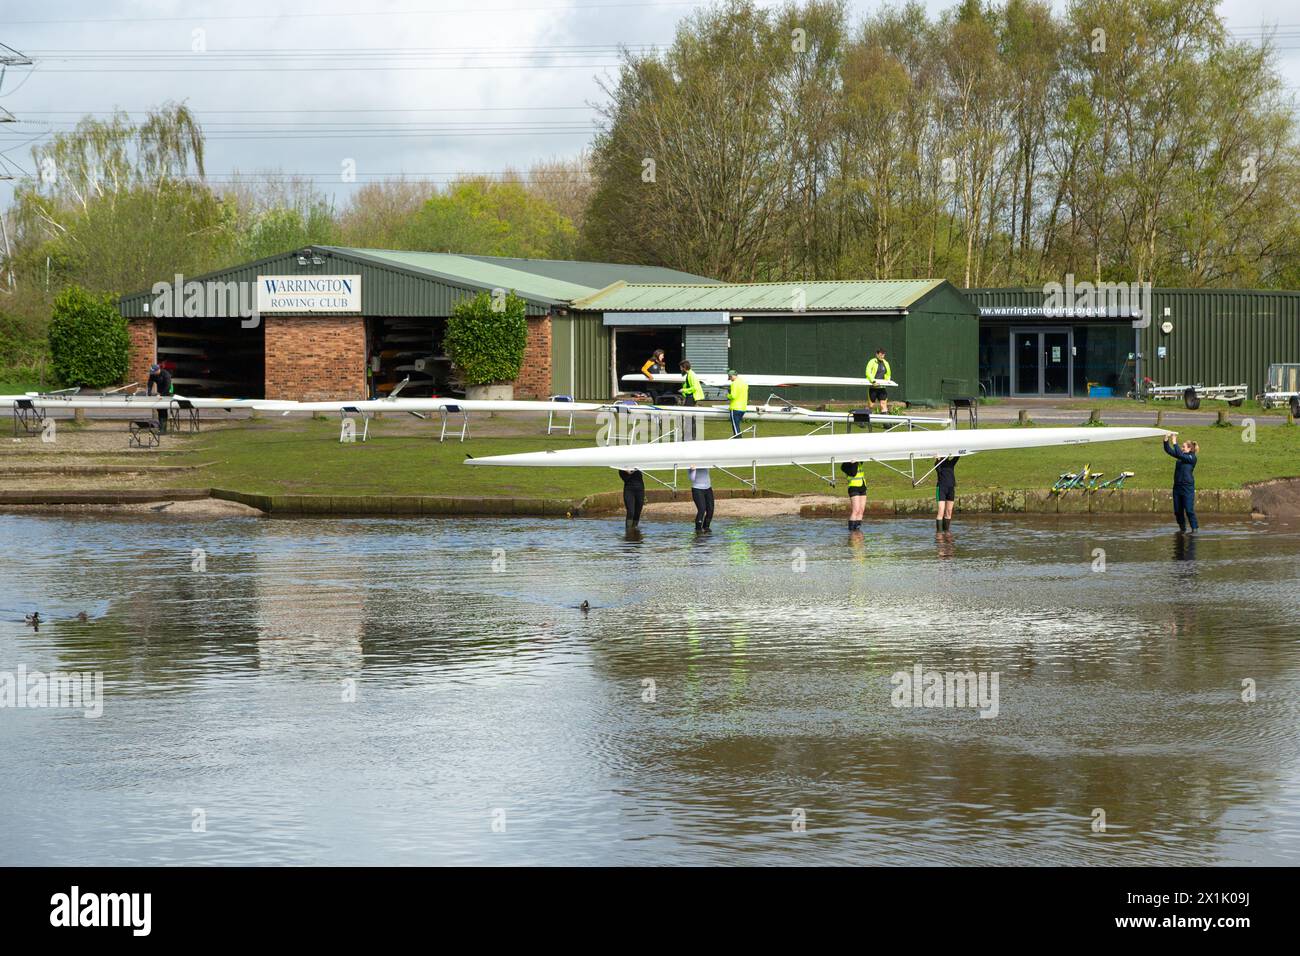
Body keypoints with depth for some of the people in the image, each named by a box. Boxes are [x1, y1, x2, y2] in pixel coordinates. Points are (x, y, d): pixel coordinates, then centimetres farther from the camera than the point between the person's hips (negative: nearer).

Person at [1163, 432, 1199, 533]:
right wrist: (1166, 440, -2)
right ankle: (1182, 529, 19)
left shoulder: (1192, 458, -8)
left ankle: (1194, 529, -5)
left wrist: (1175, 442, -19)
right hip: (1177, 486, 8)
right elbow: (1168, 451, 11)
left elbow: (1180, 454, -22)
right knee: (1178, 510, 8)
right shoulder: (1182, 457, 13)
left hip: (1187, 488, -8)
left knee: (1189, 510, -10)